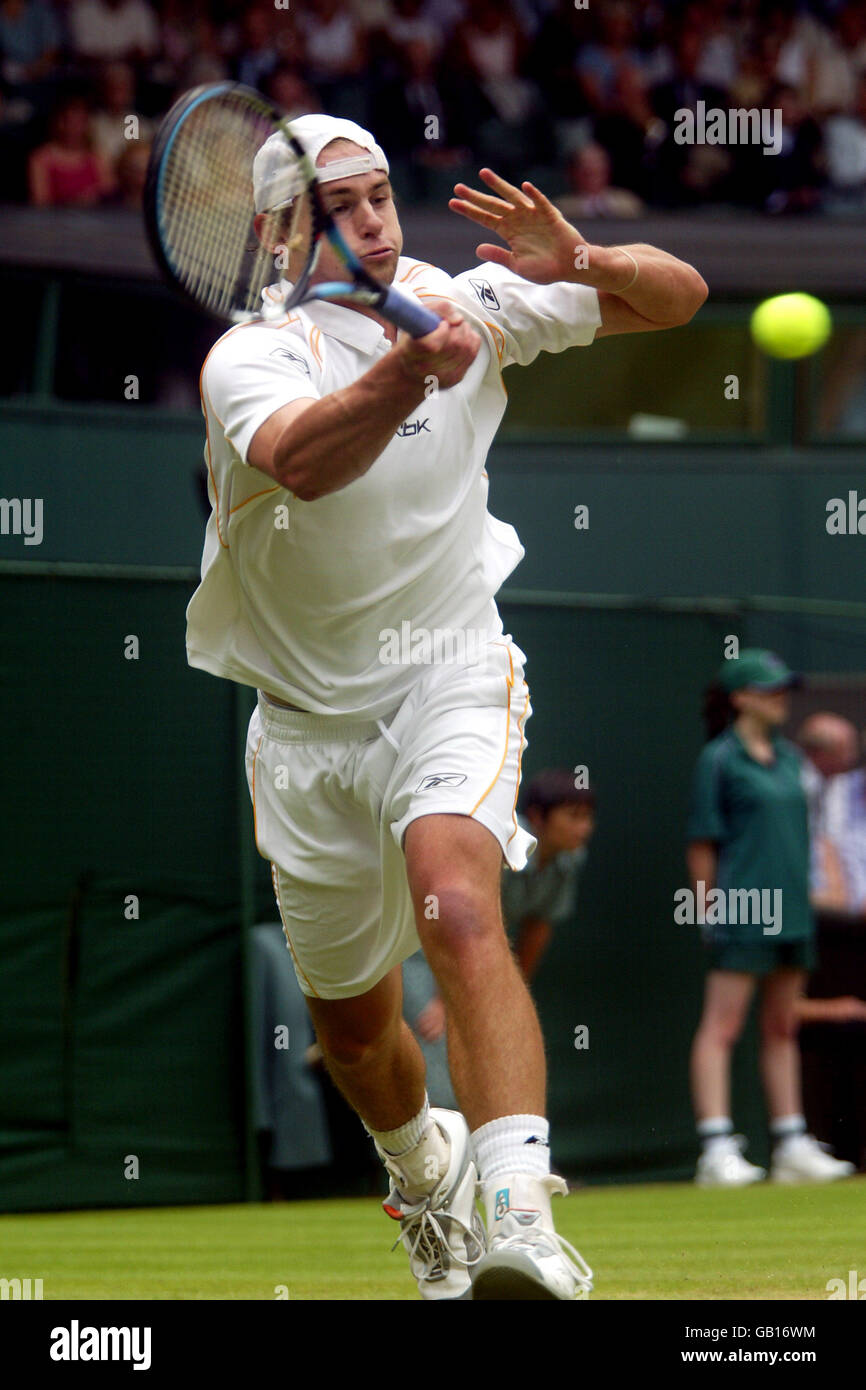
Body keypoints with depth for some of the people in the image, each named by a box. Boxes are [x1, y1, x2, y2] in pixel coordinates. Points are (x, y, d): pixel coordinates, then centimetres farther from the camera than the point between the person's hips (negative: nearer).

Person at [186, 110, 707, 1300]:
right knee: (350, 1022, 12)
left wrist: (583, 264, -18)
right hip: (307, 721, 1)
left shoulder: (460, 303, -1)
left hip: (449, 679, -1)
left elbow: (678, 297, 5)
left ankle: (520, 1221, -45)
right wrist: (405, 372, -56)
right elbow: (301, 459, -37)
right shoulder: (251, 357, -13)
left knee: (457, 910, -30)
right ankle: (428, 1179, 46)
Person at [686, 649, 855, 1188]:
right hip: (741, 914, -7)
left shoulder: (789, 757, 15)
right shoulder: (720, 760, -5)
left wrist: (802, 894, 16)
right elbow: (703, 843, -6)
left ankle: (793, 1144, 15)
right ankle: (718, 1149, -12)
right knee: (722, 1026, -8)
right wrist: (711, 908, -9)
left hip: (792, 915, 7)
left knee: (783, 1028, 11)